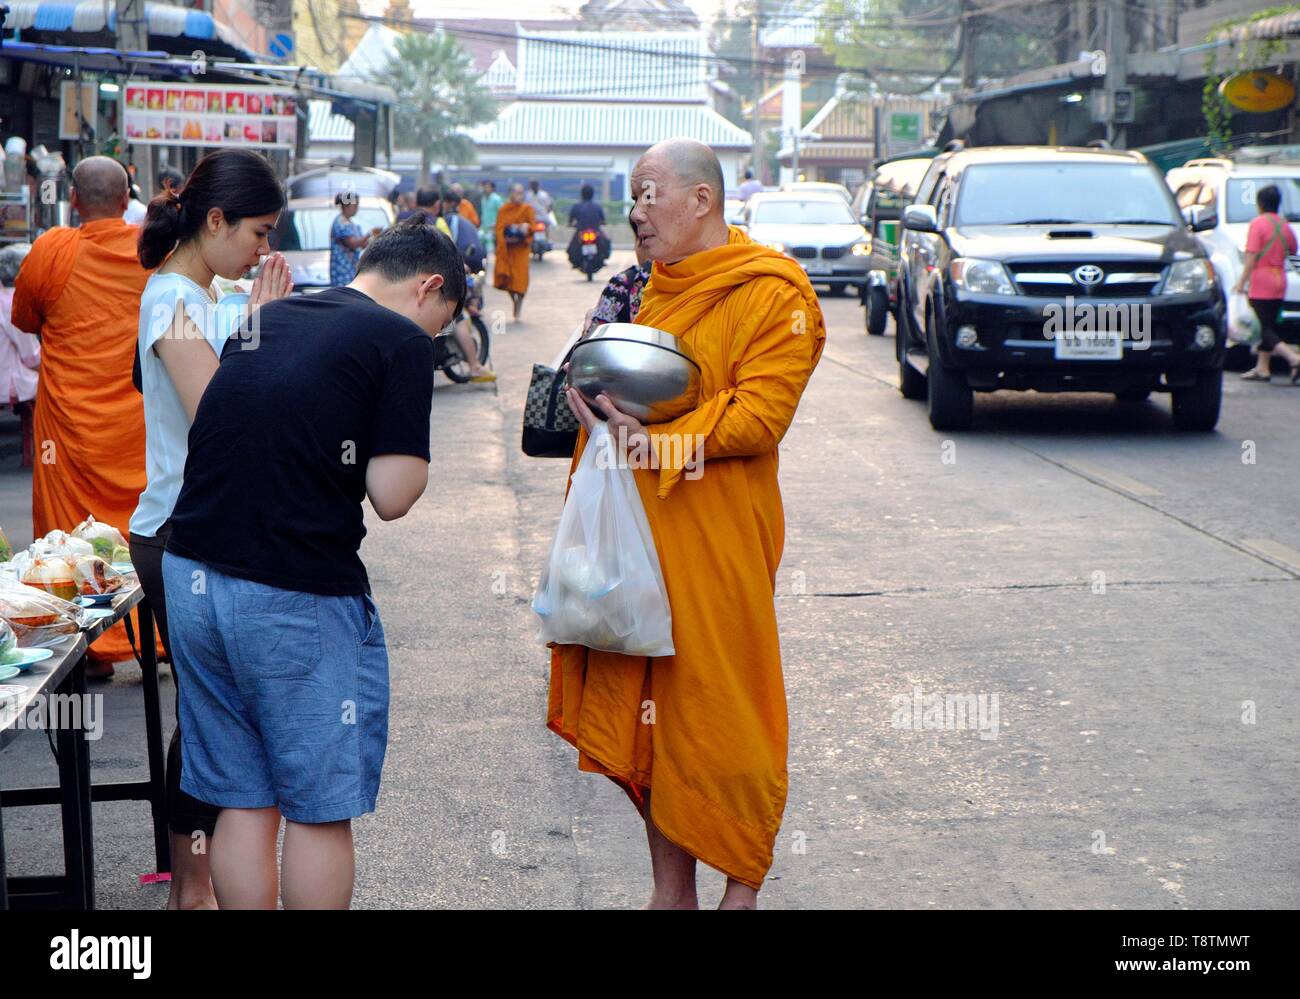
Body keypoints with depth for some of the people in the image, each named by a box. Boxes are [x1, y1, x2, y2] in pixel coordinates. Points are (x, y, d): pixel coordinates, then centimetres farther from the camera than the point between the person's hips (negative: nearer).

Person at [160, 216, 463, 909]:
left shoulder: (263, 320, 15)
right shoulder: (402, 341, -5)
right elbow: (392, 496, -12)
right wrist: (413, 451, 7)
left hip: (191, 576, 7)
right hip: (298, 595, -6)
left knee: (242, 803, 15)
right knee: (319, 808, 8)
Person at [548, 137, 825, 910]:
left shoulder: (772, 293, -7)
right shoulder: (658, 288, 19)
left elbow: (759, 416, -15)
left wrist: (655, 443, -19)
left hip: (717, 541, -7)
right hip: (639, 531, 7)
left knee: (723, 714, -1)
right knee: (649, 709, 8)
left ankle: (744, 890, 13)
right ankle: (672, 889, 18)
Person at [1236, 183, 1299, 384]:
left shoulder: (1258, 224, -11)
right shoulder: (1284, 224, 7)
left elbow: (1251, 257, -16)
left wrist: (1242, 282, -13)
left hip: (1261, 283, -7)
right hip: (1279, 283, 7)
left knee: (1264, 329, -7)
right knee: (1267, 327, 15)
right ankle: (1263, 368, 17)